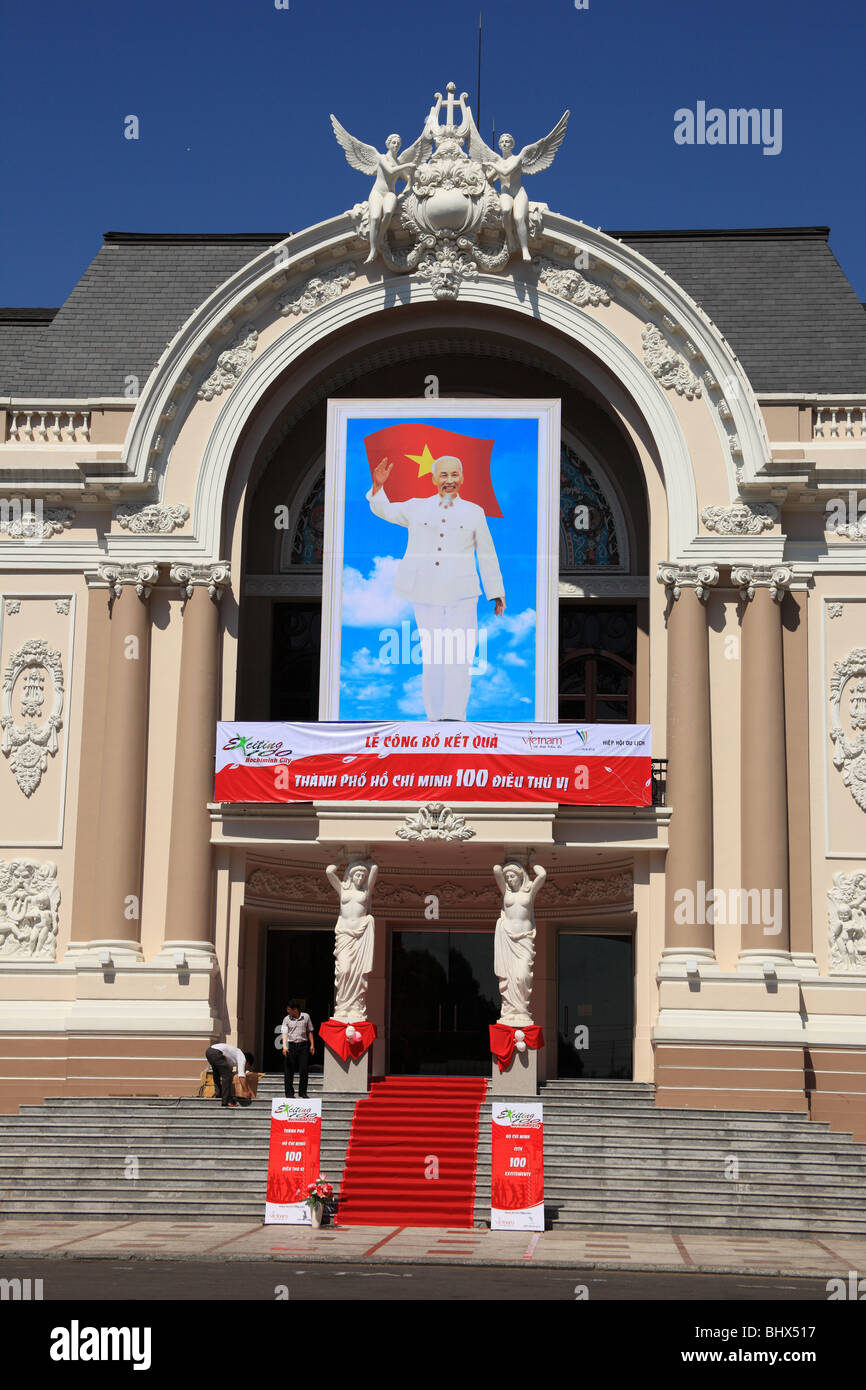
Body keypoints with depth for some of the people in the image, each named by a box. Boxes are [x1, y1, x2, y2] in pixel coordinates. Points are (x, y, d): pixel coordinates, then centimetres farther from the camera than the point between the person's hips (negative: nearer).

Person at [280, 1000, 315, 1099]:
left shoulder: (306, 1017, 4)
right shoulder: (287, 1019, 2)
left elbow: (310, 1031, 12)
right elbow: (284, 1033, -6)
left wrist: (312, 1045, 7)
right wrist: (284, 1047, -19)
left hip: (303, 1046, 0)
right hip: (291, 1046, 0)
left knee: (304, 1070, -2)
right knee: (289, 1071, 0)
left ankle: (302, 1092, 9)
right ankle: (290, 1093, 8)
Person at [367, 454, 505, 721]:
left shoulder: (474, 512, 10)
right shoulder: (417, 508, 12)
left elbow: (487, 556, 14)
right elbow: (383, 510, 23)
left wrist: (497, 594, 15)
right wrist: (378, 485, 4)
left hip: (461, 598, -1)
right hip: (427, 597, 1)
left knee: (459, 658, -10)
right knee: (432, 659, 2)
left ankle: (454, 719, -8)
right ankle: (435, 718, 8)